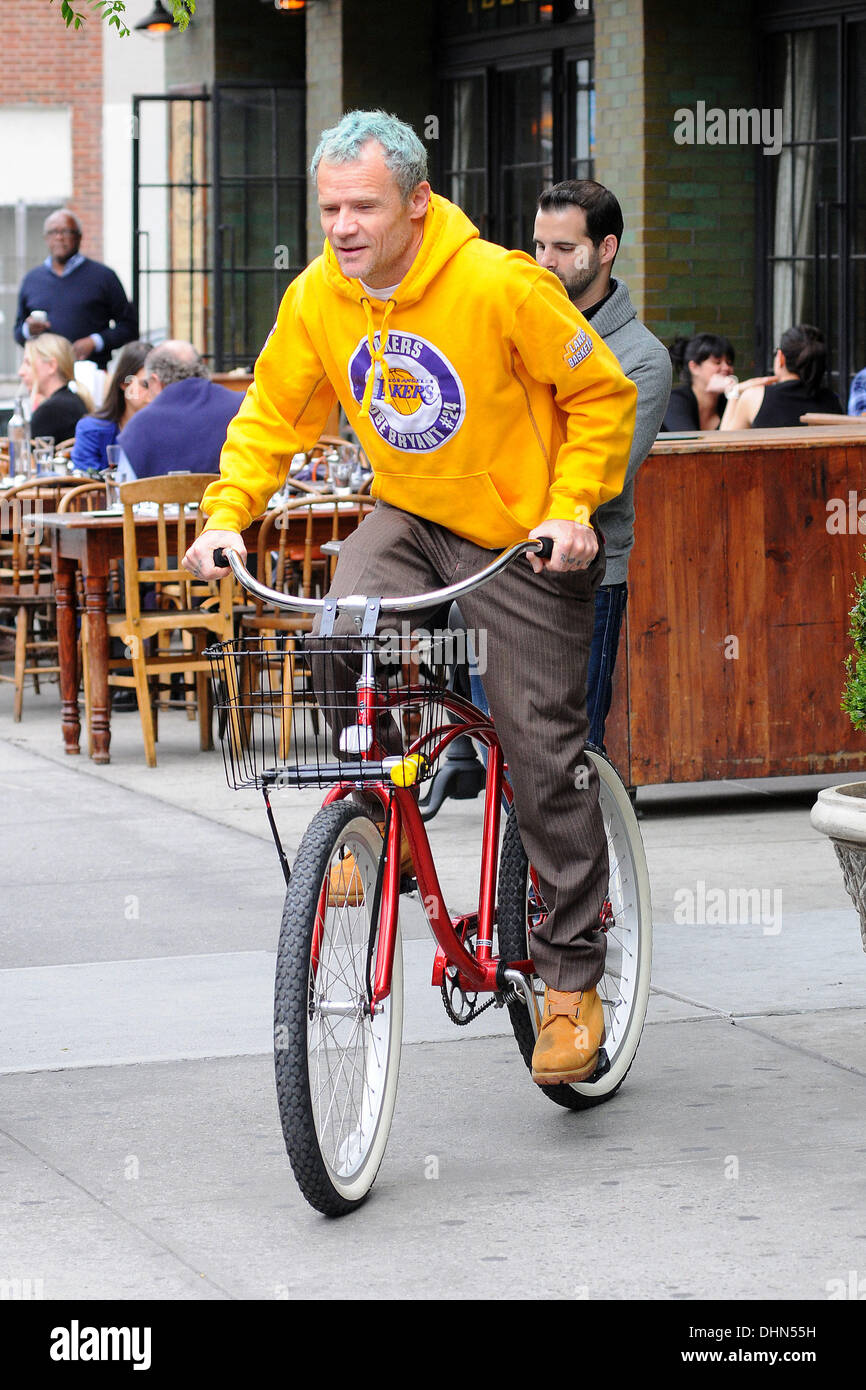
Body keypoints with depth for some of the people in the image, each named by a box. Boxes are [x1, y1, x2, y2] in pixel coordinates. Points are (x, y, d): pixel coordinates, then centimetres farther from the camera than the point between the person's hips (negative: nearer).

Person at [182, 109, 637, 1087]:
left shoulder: (501, 286, -23)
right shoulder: (317, 298, -9)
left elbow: (603, 396, -12)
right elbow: (272, 417, 4)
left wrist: (572, 507, -22)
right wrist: (227, 514, -10)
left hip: (524, 537, -4)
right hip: (409, 516, 4)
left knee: (544, 758, -2)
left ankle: (571, 980, 11)